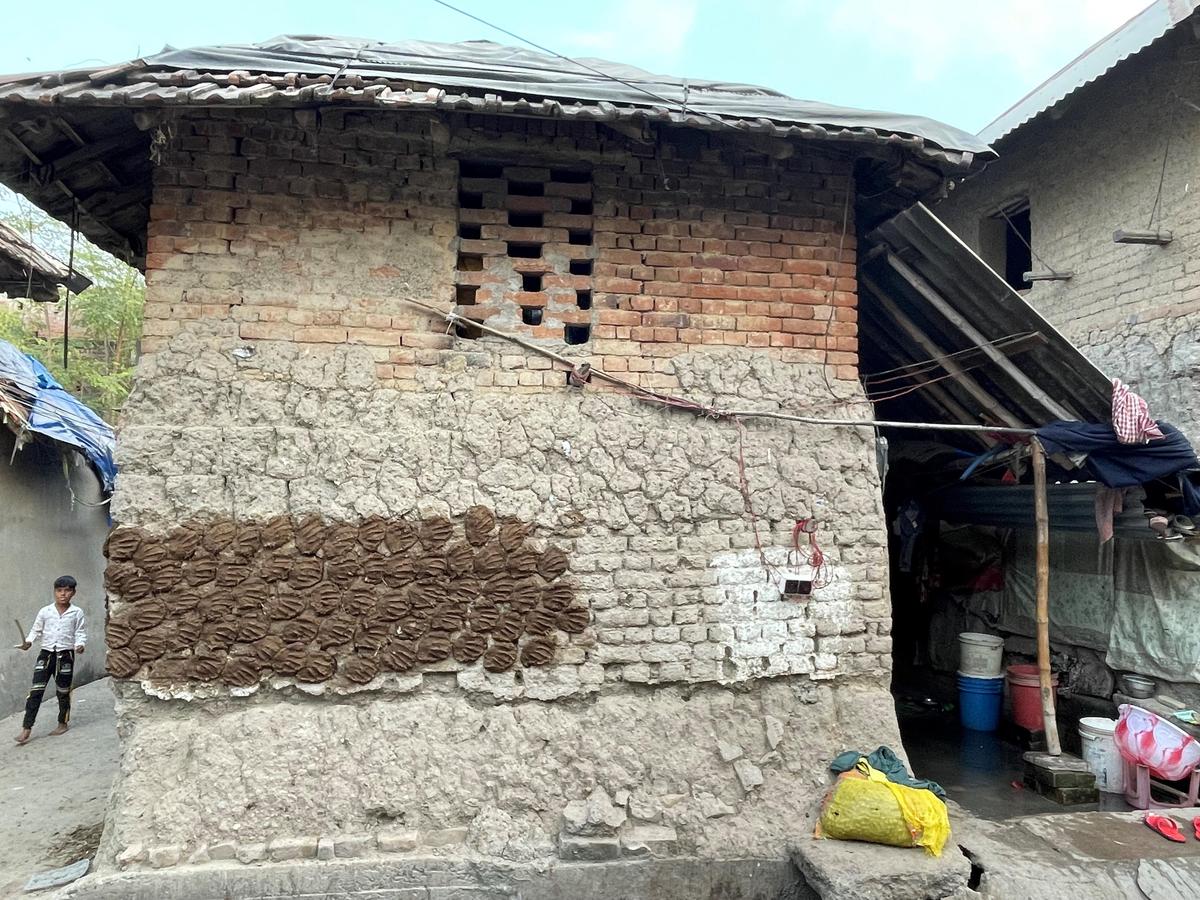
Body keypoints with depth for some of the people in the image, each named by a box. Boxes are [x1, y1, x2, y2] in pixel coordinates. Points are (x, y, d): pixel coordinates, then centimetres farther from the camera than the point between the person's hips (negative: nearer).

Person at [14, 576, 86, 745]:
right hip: (46, 653, 1)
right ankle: (26, 728, 1)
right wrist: (28, 641, -10)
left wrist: (80, 644, -19)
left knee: (63, 691, 10)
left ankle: (63, 723, 25)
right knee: (36, 690, -4)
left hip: (65, 655, -1)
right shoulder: (45, 611, 1)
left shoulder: (77, 613, -2)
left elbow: (81, 632, -1)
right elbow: (36, 630, 8)